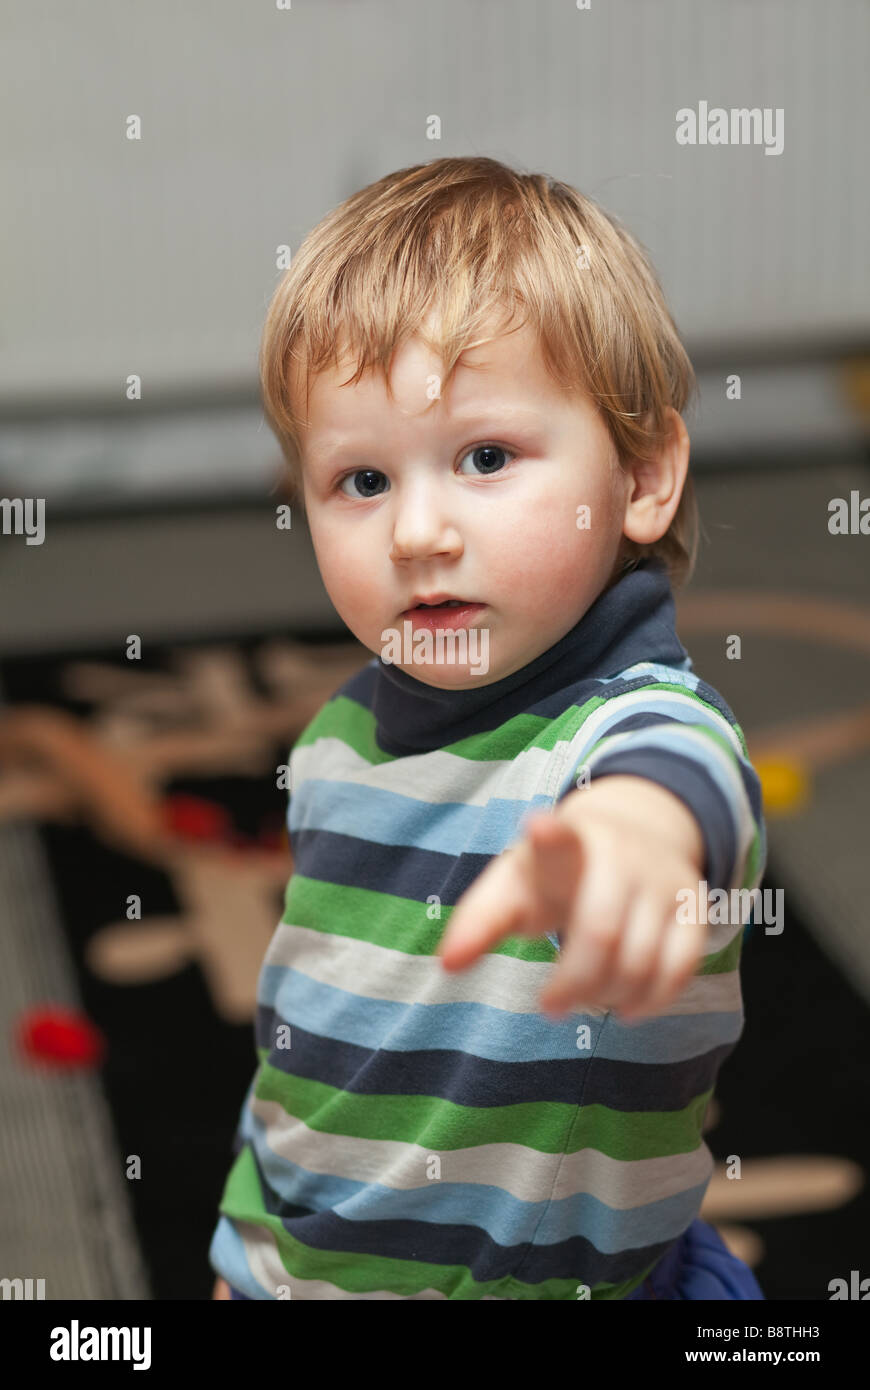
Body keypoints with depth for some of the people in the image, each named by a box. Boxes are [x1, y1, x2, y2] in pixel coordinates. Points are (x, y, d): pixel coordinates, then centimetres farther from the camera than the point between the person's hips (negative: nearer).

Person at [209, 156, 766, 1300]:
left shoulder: (645, 724, -23)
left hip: (553, 1274, -5)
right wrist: (245, 1250, 17)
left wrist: (640, 828, -71)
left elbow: (686, 775, -49)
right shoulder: (342, 737, -3)